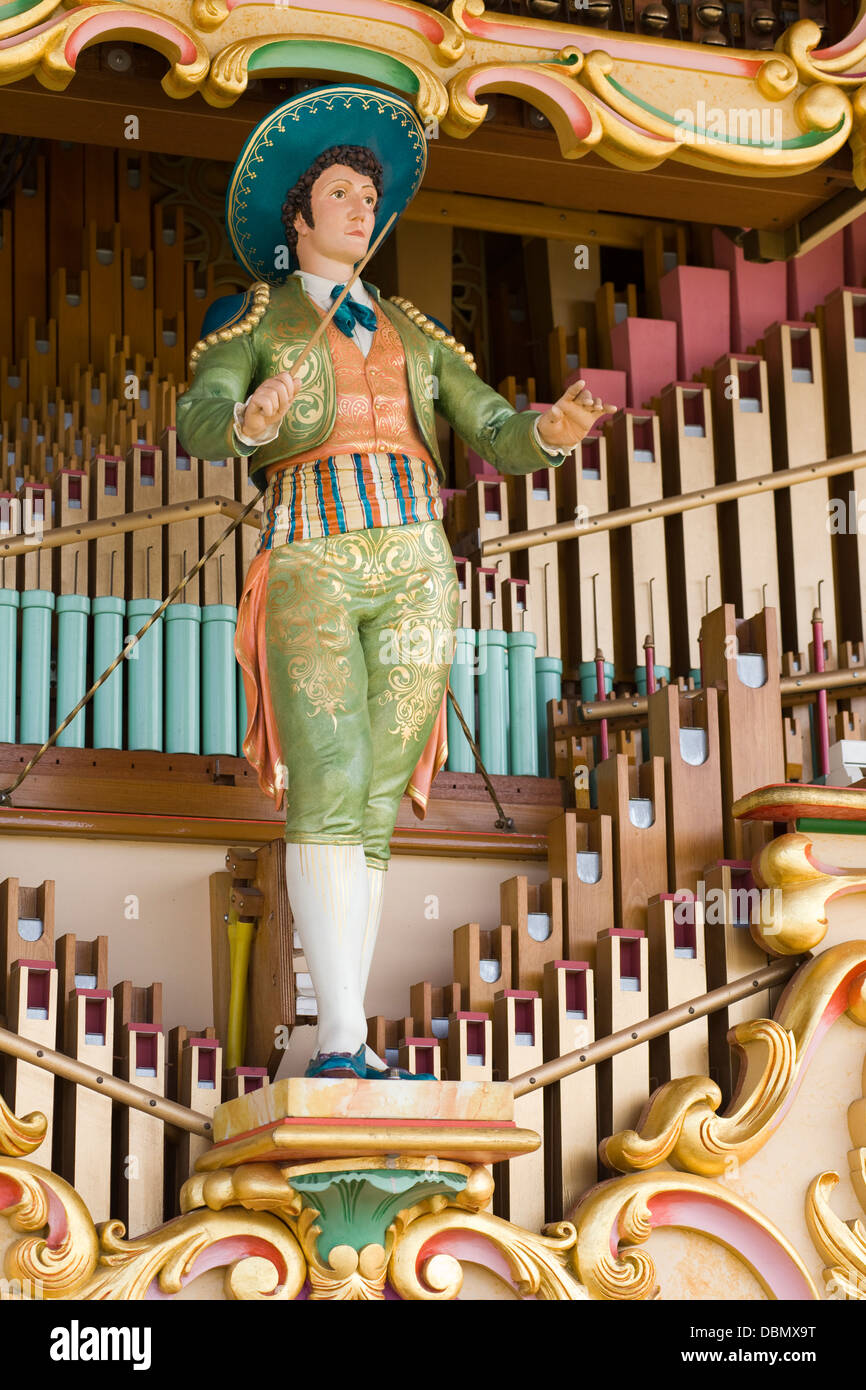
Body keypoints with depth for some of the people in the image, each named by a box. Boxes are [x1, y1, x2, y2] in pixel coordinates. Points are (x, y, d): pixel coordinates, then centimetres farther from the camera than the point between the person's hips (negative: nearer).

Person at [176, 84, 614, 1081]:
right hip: (311, 565, -4)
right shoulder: (252, 322, 10)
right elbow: (197, 424, -10)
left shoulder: (412, 332, 23)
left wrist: (554, 431, -10)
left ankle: (341, 1042, 2)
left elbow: (496, 438, 15)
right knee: (326, 795, -19)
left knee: (372, 810, 0)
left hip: (414, 570, 4)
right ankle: (342, 1038, -25)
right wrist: (250, 422, -35)